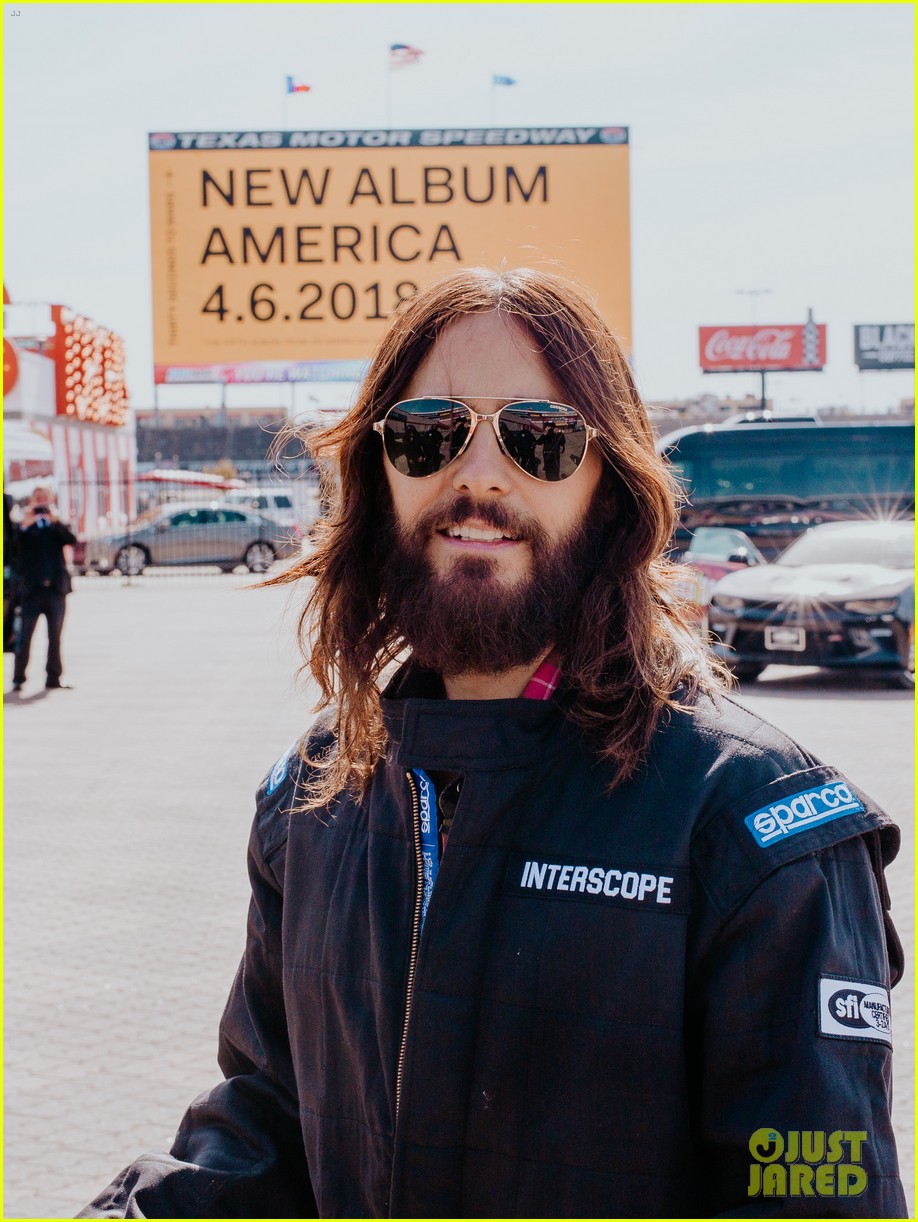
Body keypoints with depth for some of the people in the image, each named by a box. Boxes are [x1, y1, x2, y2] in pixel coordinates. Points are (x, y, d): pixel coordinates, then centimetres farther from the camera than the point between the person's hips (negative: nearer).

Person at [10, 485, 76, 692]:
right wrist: (24, 526, -23)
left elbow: (71, 540, -7)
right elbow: (15, 550, -9)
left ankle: (54, 677, 12)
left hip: (56, 589, 2)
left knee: (55, 636, 6)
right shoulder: (25, 527, 7)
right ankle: (18, 678, -1)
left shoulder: (58, 526, 13)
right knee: (25, 636, -4)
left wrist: (56, 521, -21)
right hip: (32, 589, -2)